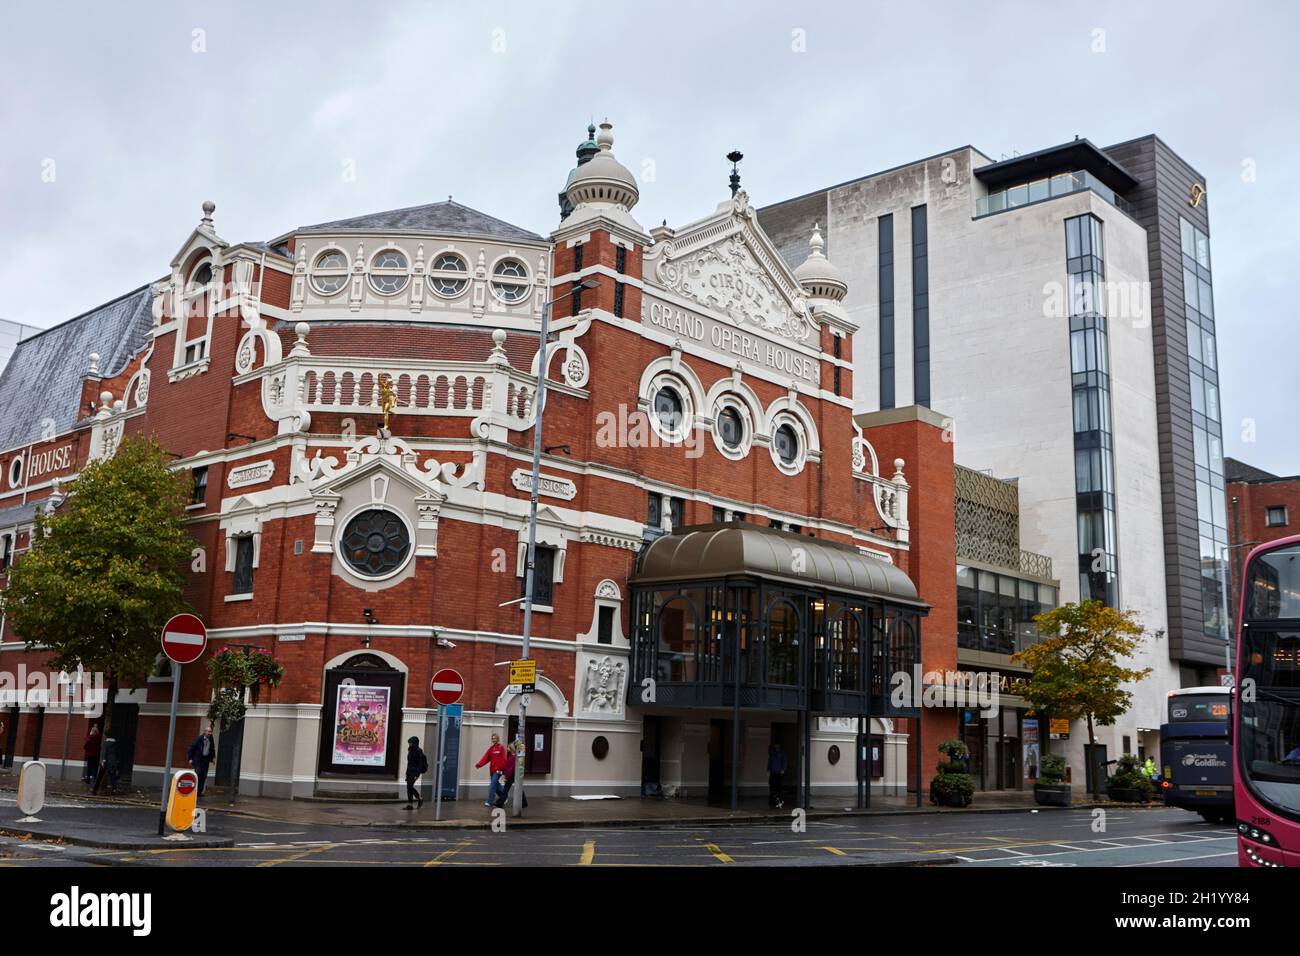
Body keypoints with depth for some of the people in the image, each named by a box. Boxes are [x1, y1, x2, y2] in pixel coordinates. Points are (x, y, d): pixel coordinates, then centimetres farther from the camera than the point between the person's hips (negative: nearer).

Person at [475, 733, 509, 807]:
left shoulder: (501, 748, -5)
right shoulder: (491, 748, 13)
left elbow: (503, 759, -13)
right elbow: (486, 757, 4)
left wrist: (500, 768, -21)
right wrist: (479, 764, -10)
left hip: (497, 770, -7)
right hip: (492, 770, 7)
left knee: (493, 784, -12)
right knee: (495, 784, 13)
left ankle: (490, 801, -10)